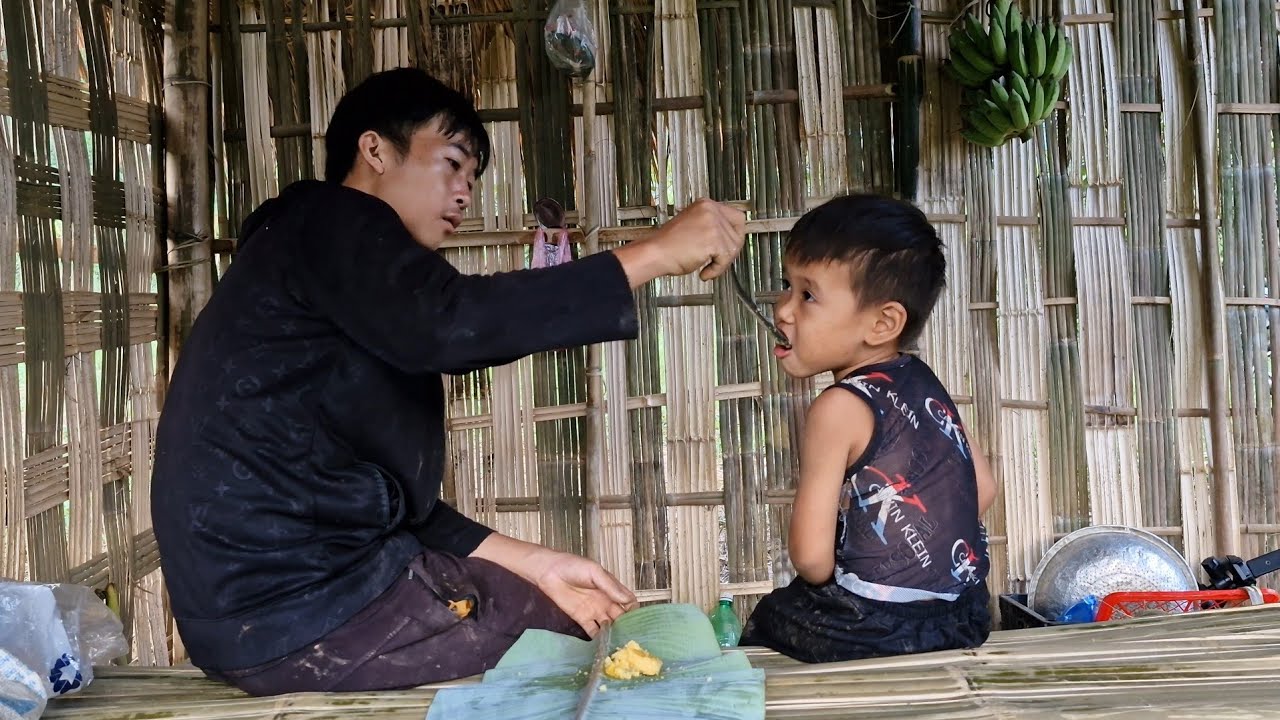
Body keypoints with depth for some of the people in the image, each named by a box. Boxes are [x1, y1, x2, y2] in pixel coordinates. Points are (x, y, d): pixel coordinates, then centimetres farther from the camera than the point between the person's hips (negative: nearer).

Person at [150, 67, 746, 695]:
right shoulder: (328, 221, -6)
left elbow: (384, 493, 17)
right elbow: (448, 323, -27)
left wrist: (529, 563, 7)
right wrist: (652, 254, -22)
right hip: (296, 606, -10)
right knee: (609, 641, 0)